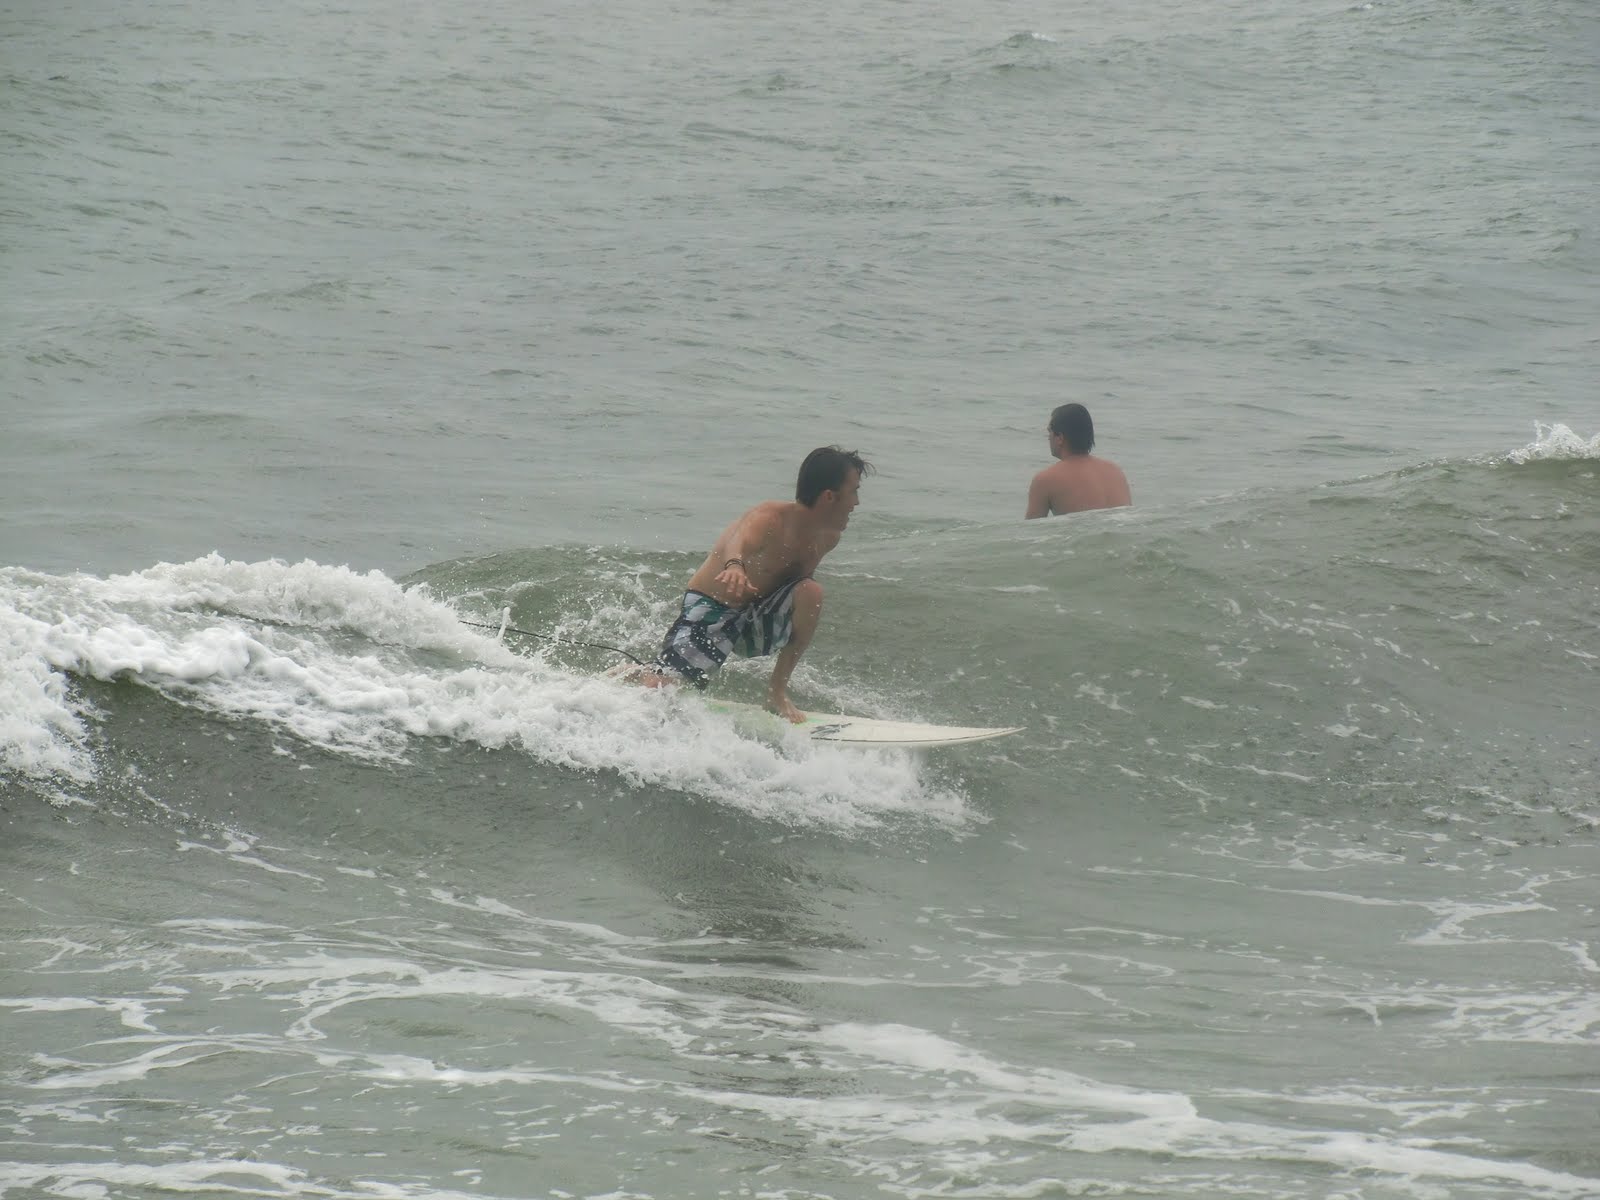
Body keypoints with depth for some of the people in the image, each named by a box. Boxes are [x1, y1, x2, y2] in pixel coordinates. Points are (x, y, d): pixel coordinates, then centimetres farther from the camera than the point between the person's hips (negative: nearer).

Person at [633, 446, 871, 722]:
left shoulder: (828, 537, -1)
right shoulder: (771, 519, -24)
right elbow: (738, 542, -47)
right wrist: (735, 566, -71)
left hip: (758, 619, 6)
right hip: (712, 613, -6)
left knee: (811, 591, -23)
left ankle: (777, 691, -10)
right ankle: (633, 676, 20)